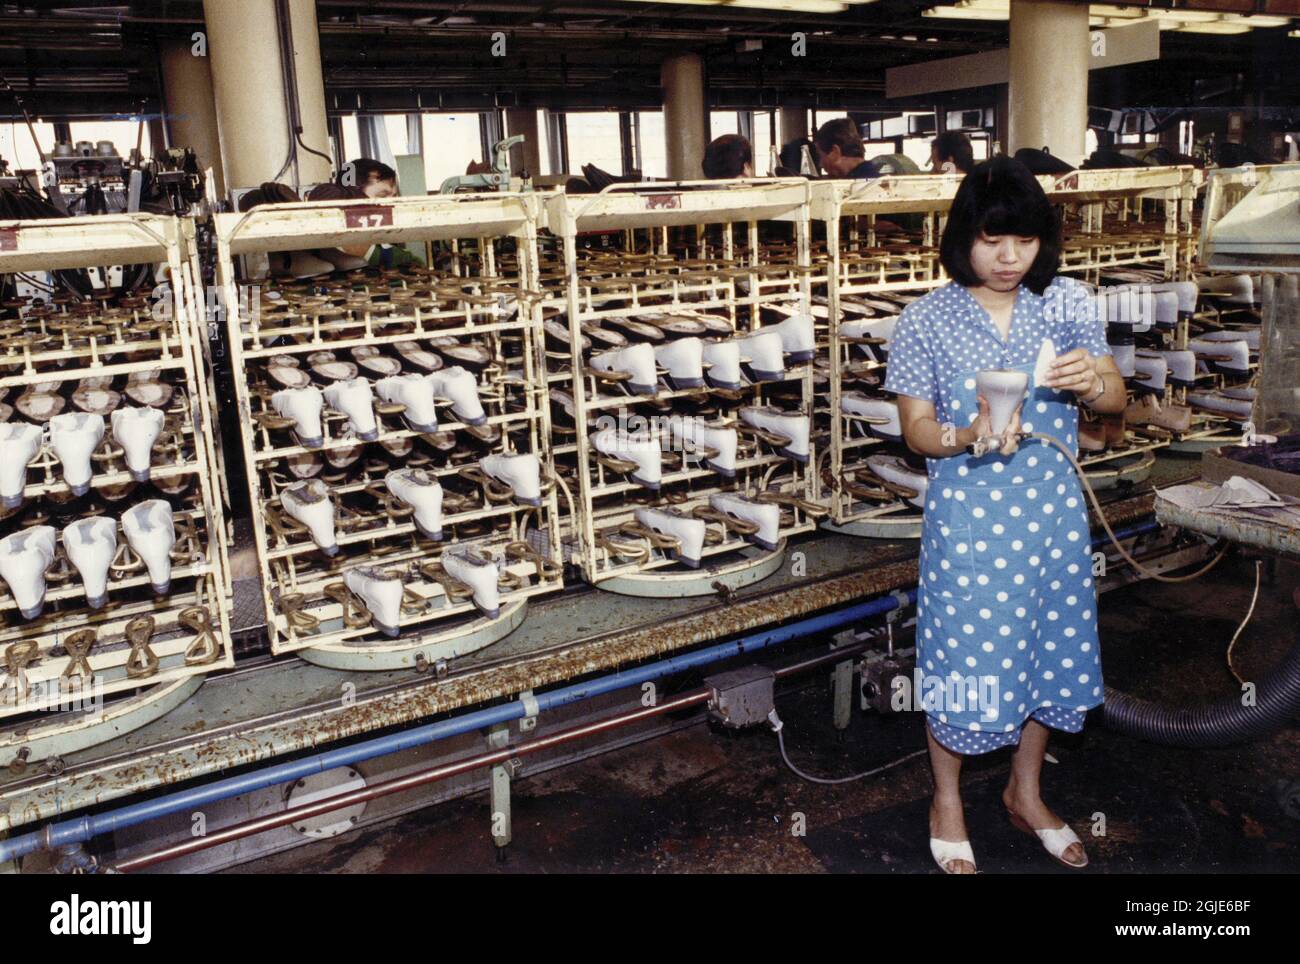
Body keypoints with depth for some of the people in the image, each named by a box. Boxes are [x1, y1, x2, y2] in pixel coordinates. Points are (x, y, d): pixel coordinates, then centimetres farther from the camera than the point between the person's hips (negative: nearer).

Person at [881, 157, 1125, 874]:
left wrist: (1093, 380, -21)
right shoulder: (926, 320, -8)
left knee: (1051, 649, 16)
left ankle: (1025, 792, 40)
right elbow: (915, 428, -7)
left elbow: (1116, 401, 2)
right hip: (966, 513, -4)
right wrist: (968, 439, -28)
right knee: (962, 655, 7)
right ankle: (947, 798, 32)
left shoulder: (1068, 303, 0)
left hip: (1053, 509, 4)